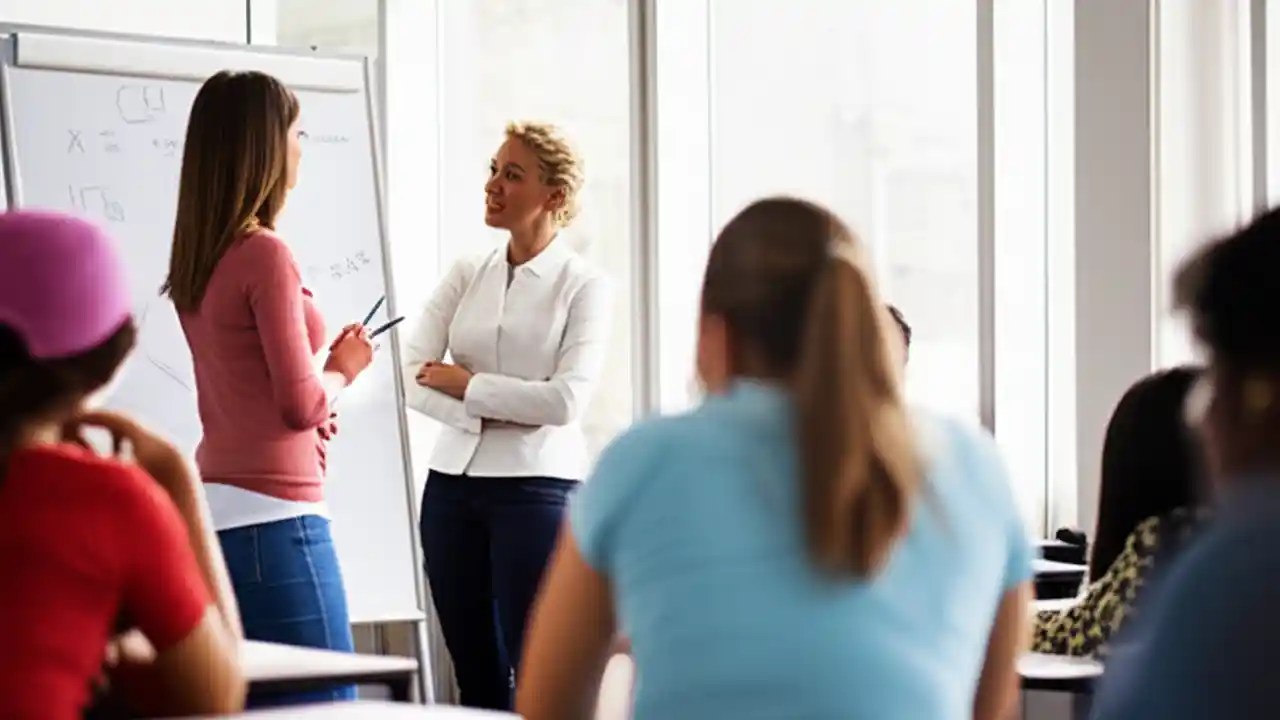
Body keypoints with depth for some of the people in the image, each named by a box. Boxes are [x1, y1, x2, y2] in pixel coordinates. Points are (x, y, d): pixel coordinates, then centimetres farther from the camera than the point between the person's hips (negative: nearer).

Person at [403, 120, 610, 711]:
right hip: (453, 482, 5)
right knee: (475, 677, 8)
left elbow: (565, 401, -14)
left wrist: (465, 384, -8)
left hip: (536, 485, -5)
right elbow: (414, 377, 0)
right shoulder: (466, 276, 9)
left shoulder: (582, 285, -3)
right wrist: (486, 418, -14)